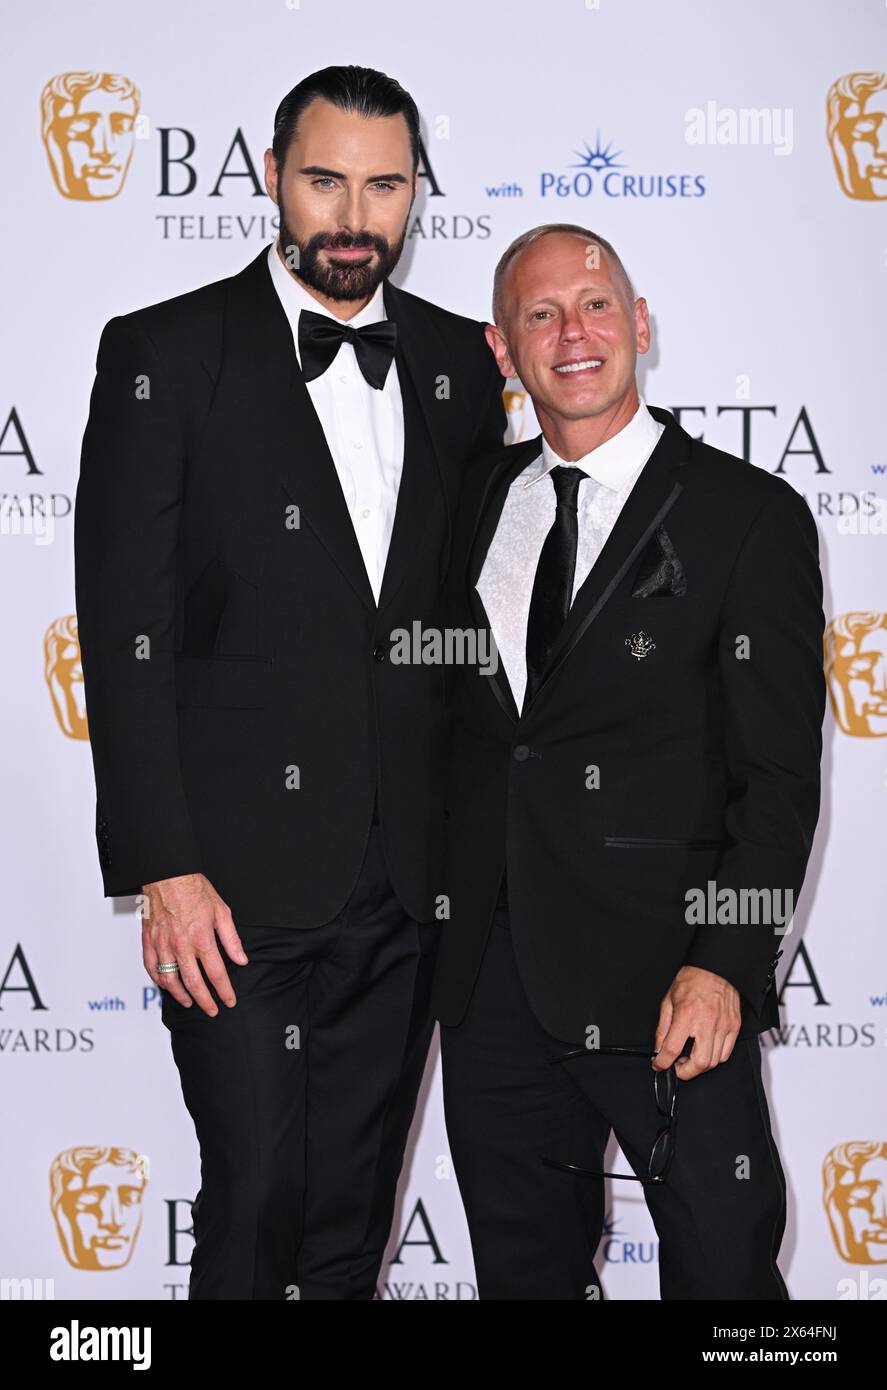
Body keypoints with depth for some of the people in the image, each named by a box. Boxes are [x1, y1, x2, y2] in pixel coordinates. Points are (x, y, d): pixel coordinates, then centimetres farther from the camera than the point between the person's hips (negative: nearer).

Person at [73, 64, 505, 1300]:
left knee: (356, 1208, 14)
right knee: (257, 1198, 0)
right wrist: (163, 872, -13)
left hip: (409, 875, 4)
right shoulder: (165, 354, -4)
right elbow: (125, 631, -8)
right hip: (240, 876, -4)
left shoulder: (458, 363, 9)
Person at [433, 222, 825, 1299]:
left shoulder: (749, 516, -5)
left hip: (664, 978, -4)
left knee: (724, 1263, 2)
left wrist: (725, 963, -17)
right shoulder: (483, 502, 11)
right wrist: (453, 914, 8)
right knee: (521, 1265, 16)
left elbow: (780, 776, -8)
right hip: (492, 971, 5)